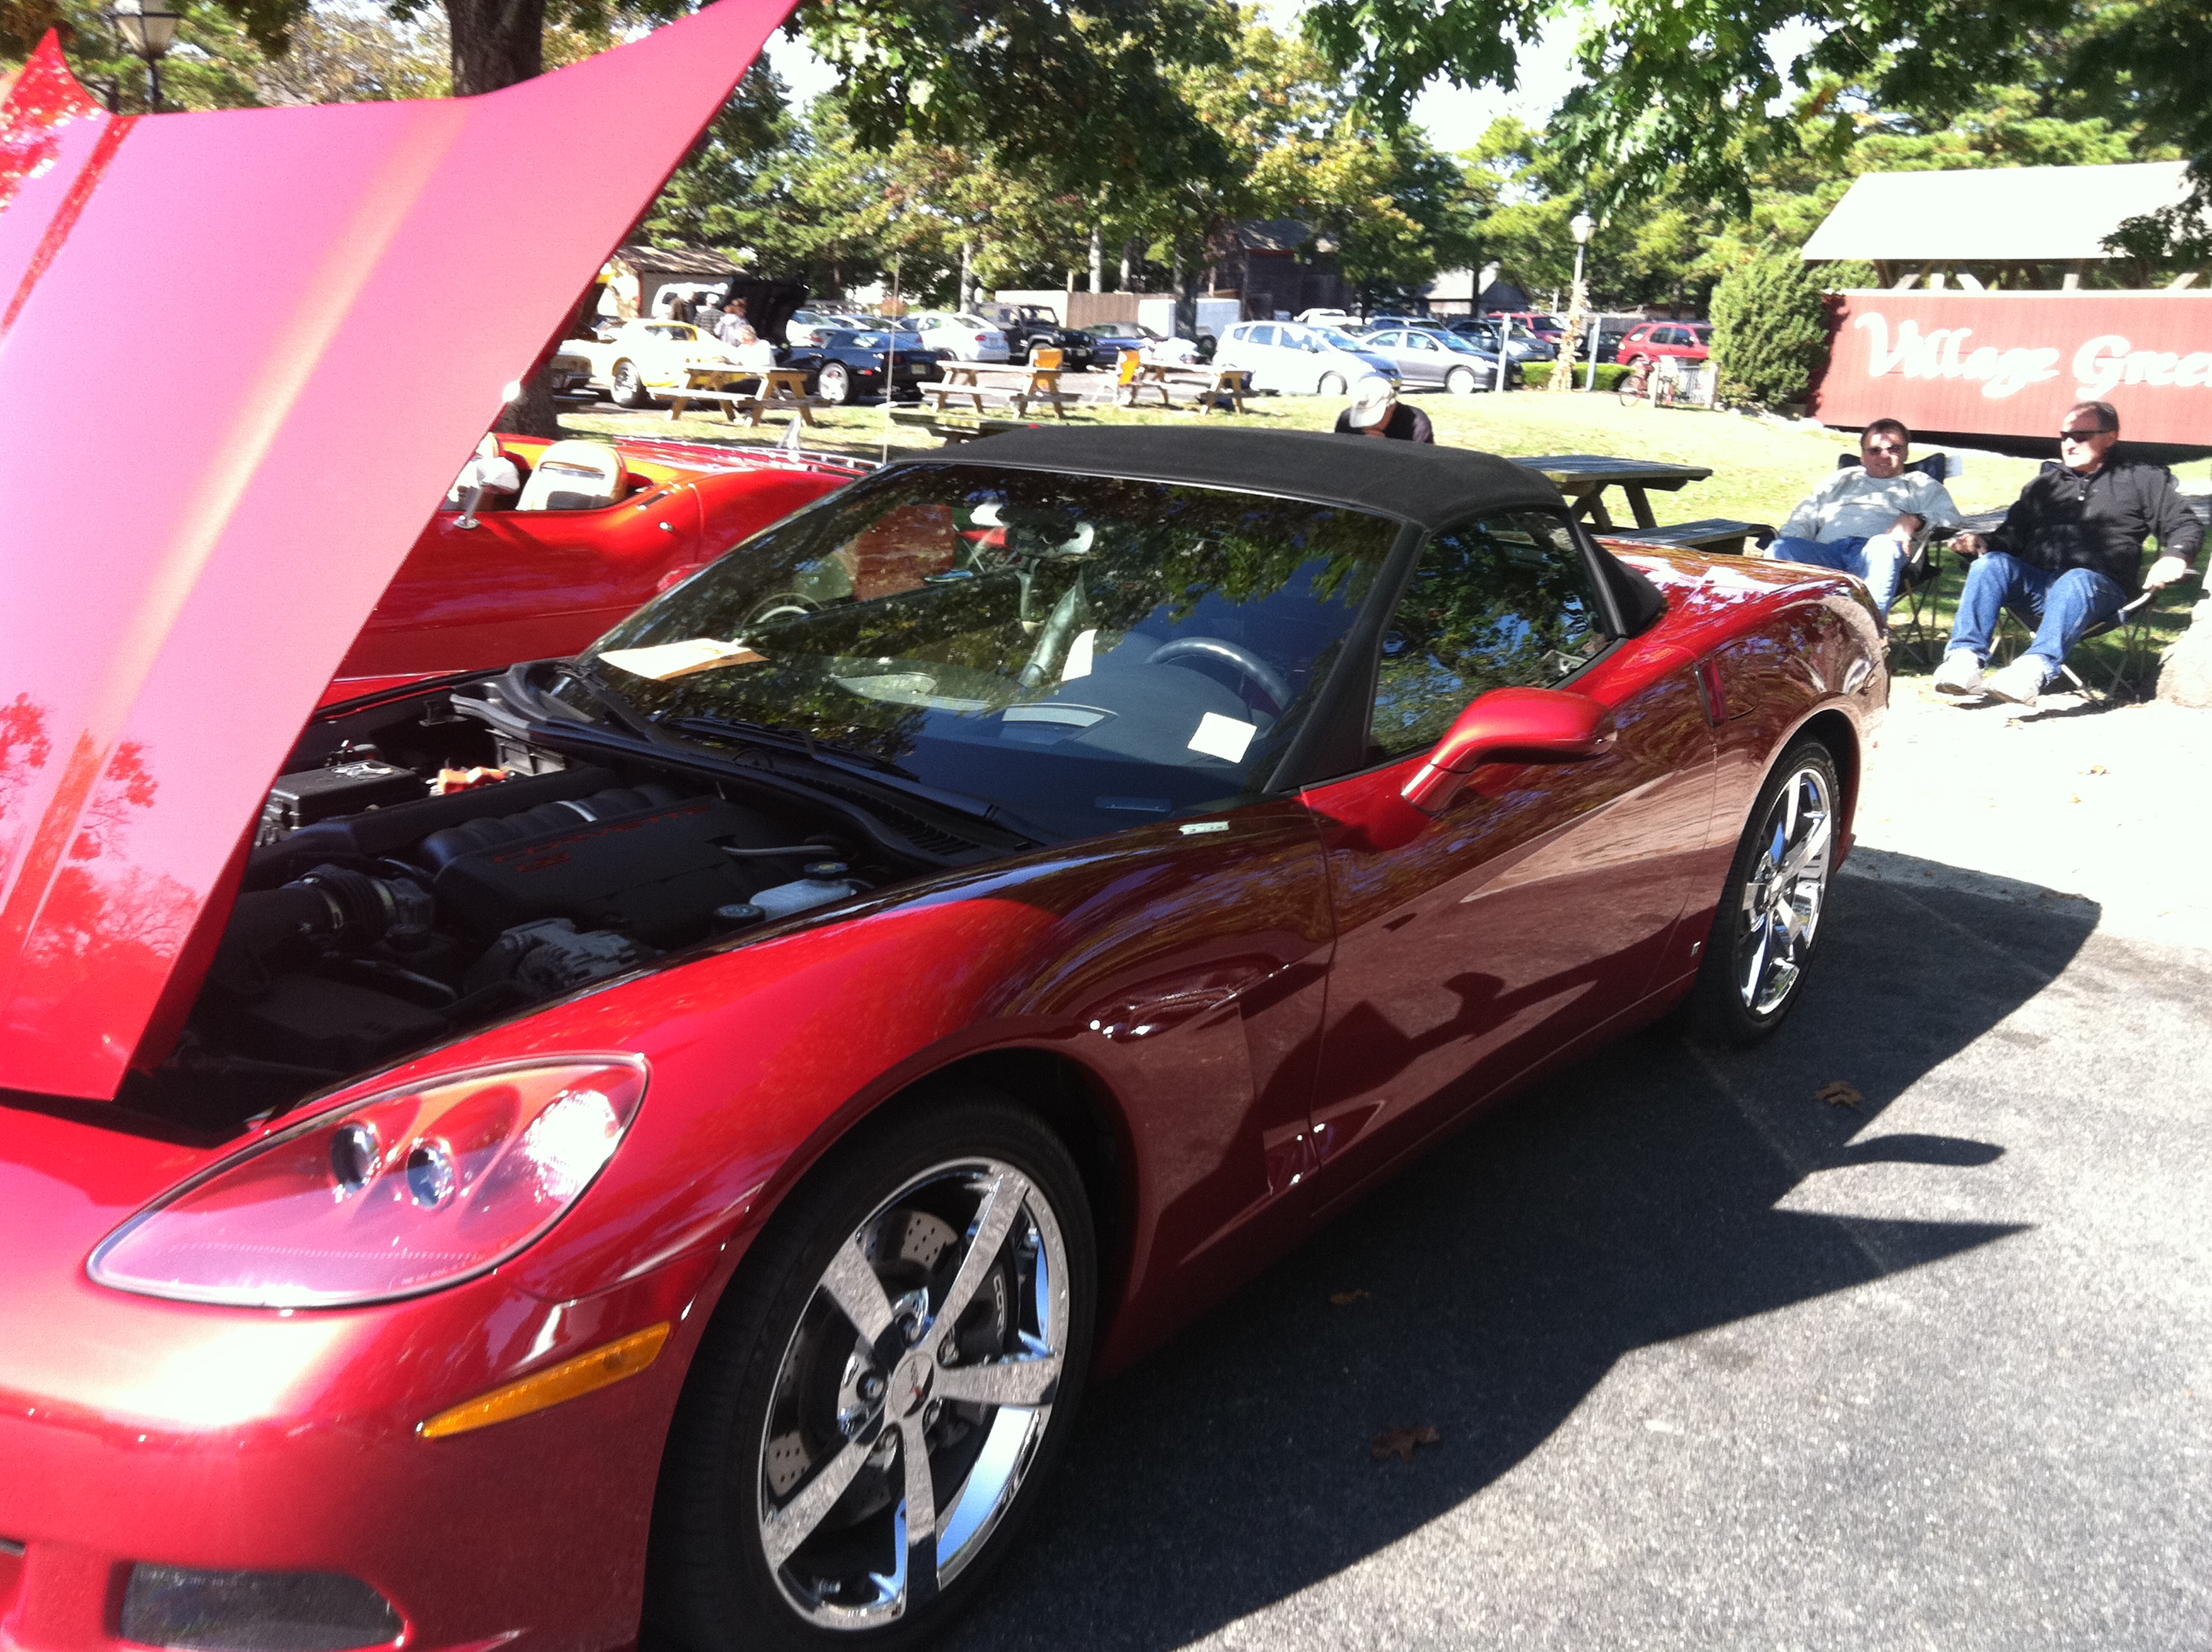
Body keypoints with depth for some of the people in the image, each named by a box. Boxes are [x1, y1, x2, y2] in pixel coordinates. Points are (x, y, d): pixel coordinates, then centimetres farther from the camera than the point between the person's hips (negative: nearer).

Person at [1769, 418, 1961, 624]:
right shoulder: (1840, 479, 39)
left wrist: (1914, 520, -11)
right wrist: (1790, 547, 3)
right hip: (1826, 550, 2)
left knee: (1883, 545, -39)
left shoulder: (1920, 485, 31)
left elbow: (1950, 516, 13)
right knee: (1781, 548, -30)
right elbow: (1804, 517, 28)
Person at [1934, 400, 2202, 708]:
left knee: (2075, 581, -40)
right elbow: (2012, 536, 25)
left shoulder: (2142, 480, 18)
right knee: (1990, 564, -27)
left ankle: (2033, 671, -64)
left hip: (2099, 588, -4)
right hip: (2035, 585, 4)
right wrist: (1984, 544, 1)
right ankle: (1965, 659, -44)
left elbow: (2186, 526, 12)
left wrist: (2174, 556, -11)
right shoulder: (2044, 485, 28)